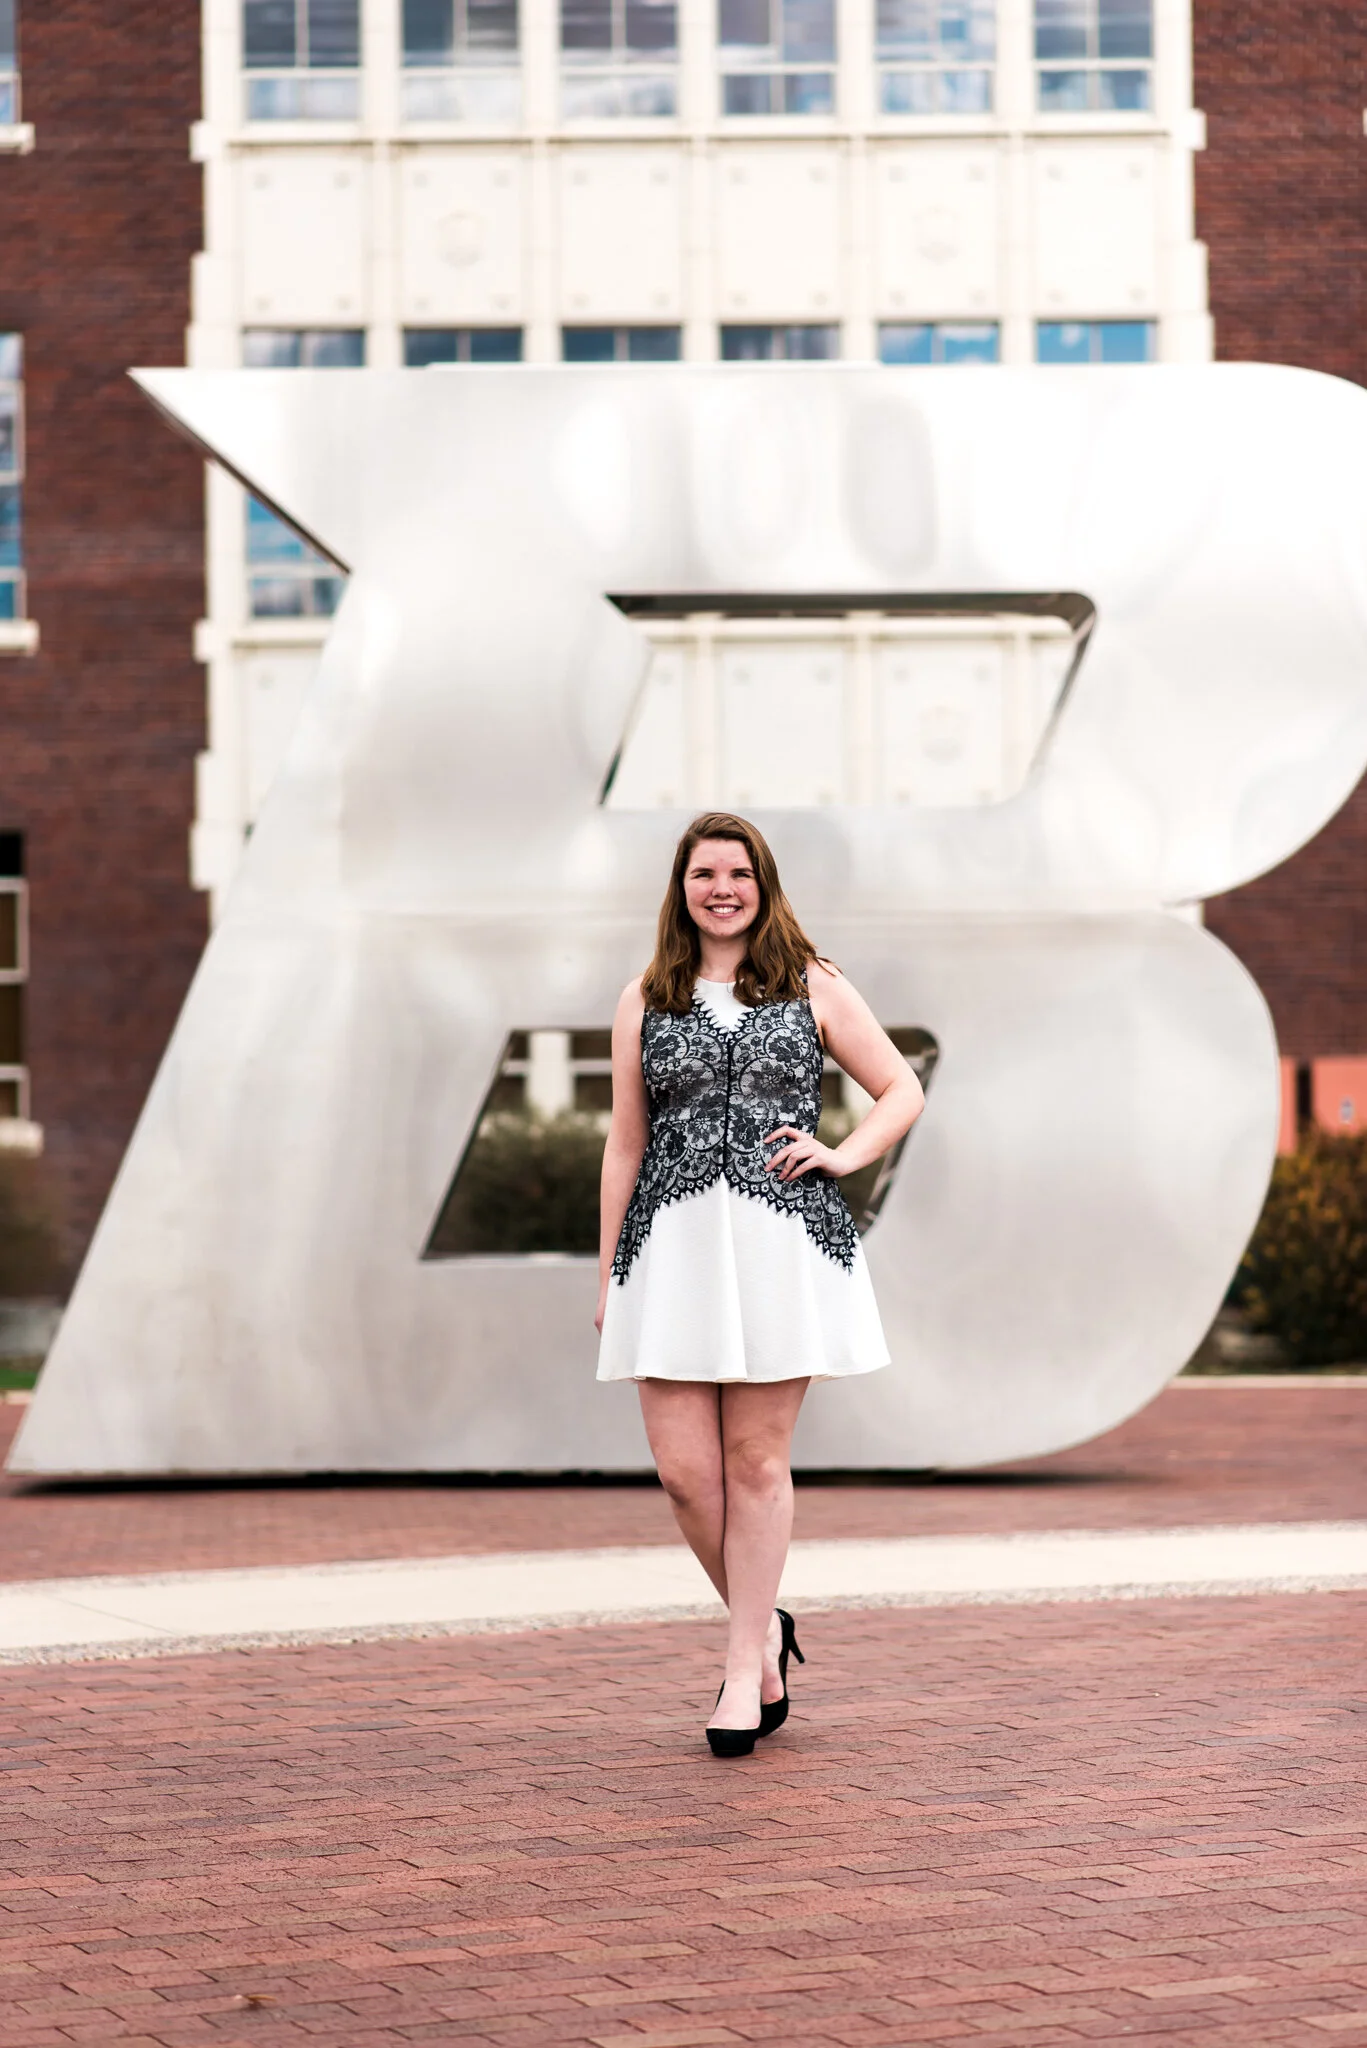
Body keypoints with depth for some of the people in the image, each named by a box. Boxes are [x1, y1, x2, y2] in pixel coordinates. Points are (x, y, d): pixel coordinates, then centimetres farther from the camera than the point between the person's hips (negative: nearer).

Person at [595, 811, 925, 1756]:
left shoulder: (814, 988, 9)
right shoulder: (646, 1002, 12)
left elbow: (903, 1092, 13)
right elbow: (625, 1145, 14)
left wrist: (843, 1155, -4)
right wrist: (608, 1270, 11)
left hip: (783, 1243, -2)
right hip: (675, 1246, 2)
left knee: (756, 1459, -1)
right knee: (683, 1467, -4)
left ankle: (746, 1666, 10)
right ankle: (764, 1625, 20)